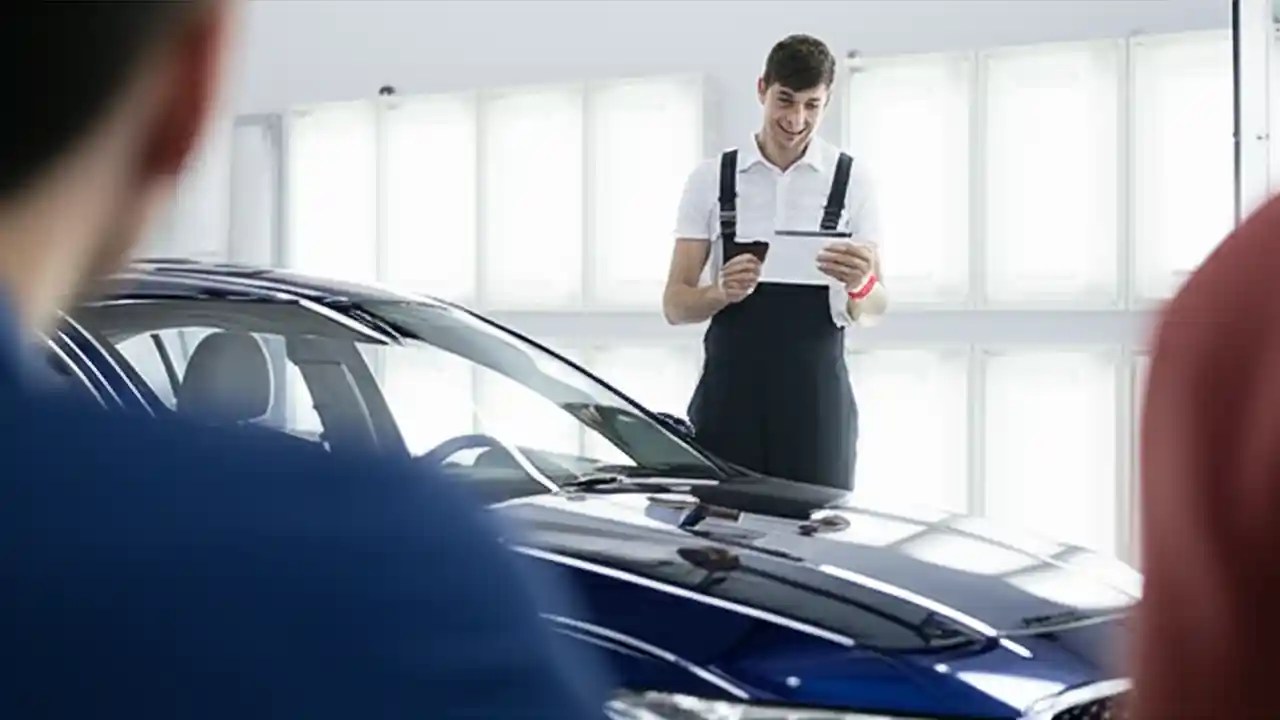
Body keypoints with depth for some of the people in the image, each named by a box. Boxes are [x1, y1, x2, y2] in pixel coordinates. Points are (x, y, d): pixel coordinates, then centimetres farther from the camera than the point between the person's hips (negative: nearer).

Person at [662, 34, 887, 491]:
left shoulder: (850, 180, 5)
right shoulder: (710, 179, 5)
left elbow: (873, 310, 3)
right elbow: (675, 305, 3)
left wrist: (861, 285, -20)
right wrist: (723, 292, -19)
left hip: (816, 398, 0)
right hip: (727, 396, 0)